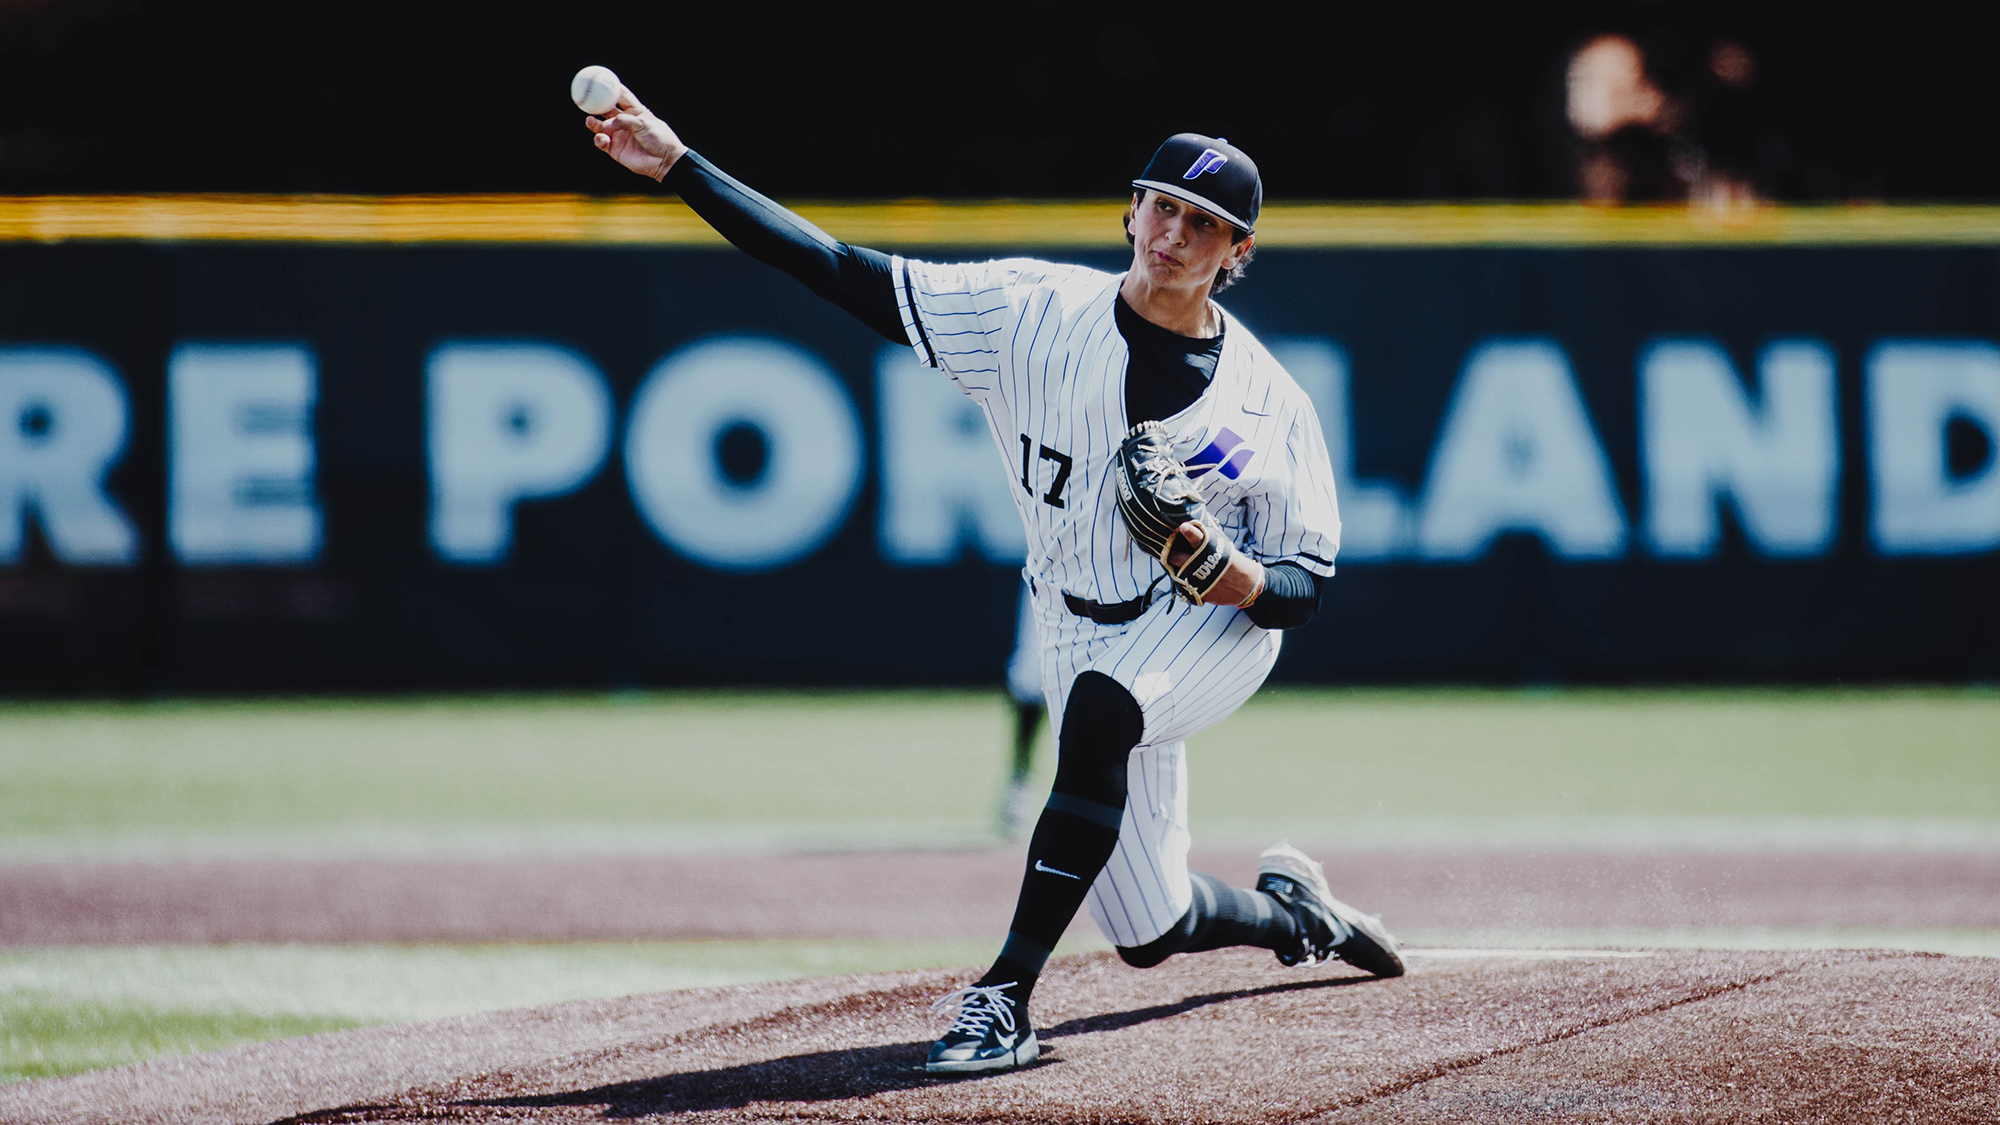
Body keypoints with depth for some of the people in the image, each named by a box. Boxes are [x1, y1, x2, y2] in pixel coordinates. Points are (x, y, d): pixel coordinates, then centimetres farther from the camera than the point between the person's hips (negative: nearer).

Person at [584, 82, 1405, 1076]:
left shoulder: (1265, 399, -10)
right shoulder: (1036, 310, -7)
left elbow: (1305, 591, -6)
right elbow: (843, 273, -12)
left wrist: (1241, 579, -30)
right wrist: (678, 166, -19)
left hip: (1214, 630, -3)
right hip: (1087, 638, 3)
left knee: (1098, 707, -38)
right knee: (1149, 932, 5)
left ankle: (1005, 996, -37)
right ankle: (1293, 914, 43)